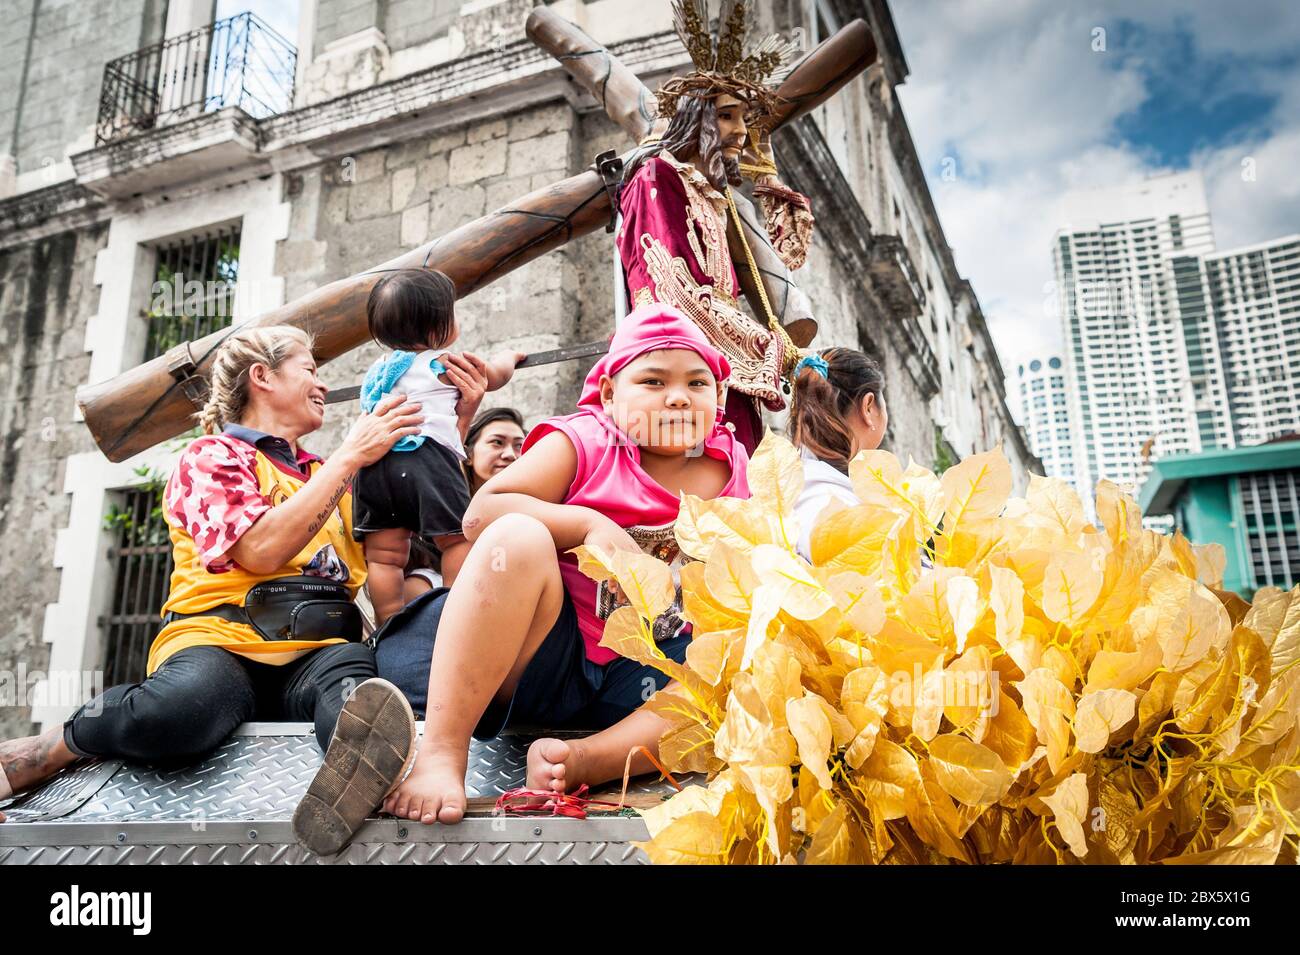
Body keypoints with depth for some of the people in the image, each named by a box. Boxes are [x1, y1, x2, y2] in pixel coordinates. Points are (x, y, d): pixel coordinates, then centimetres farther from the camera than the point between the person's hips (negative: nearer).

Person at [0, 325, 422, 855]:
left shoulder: (328, 476, 29)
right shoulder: (212, 455, 10)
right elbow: (260, 550, -8)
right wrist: (350, 456, -6)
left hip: (317, 650, 4)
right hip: (223, 637, -3)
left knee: (354, 679, -34)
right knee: (179, 706, -38)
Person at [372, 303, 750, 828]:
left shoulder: (730, 468, 7)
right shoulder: (585, 441, -2)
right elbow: (480, 513, -13)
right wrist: (588, 525, -22)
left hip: (645, 673, 3)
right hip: (546, 657, -2)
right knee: (518, 537, -31)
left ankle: (582, 762, -35)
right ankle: (441, 756, -32)